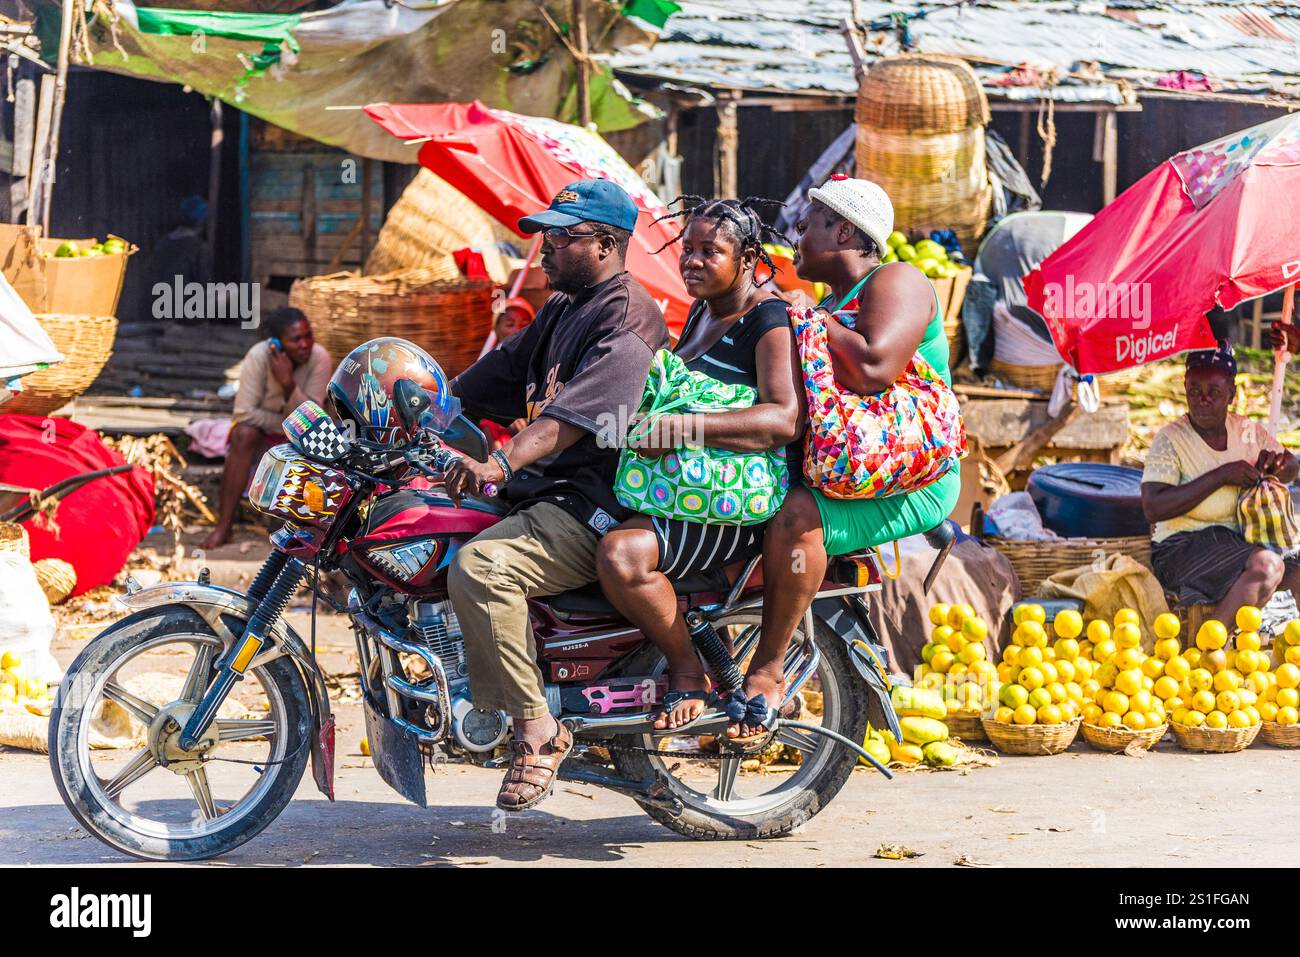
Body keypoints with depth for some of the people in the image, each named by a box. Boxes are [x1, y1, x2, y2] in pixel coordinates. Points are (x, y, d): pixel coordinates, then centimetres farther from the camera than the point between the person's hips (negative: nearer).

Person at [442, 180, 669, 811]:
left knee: (480, 565, -32)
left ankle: (537, 727, -22)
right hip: (542, 494, 11)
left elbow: (577, 413, -28)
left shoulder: (627, 315, -12)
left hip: (594, 505, -11)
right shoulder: (562, 311, 21)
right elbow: (485, 385, 25)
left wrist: (500, 464, -41)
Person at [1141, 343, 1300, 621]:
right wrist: (1222, 475, -20)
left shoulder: (1249, 431, 9)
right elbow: (1153, 509, -19)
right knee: (1266, 564, -31)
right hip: (1182, 547, -6)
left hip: (1241, 540, 6)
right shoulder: (1170, 439, -8)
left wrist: (1275, 466, -3)